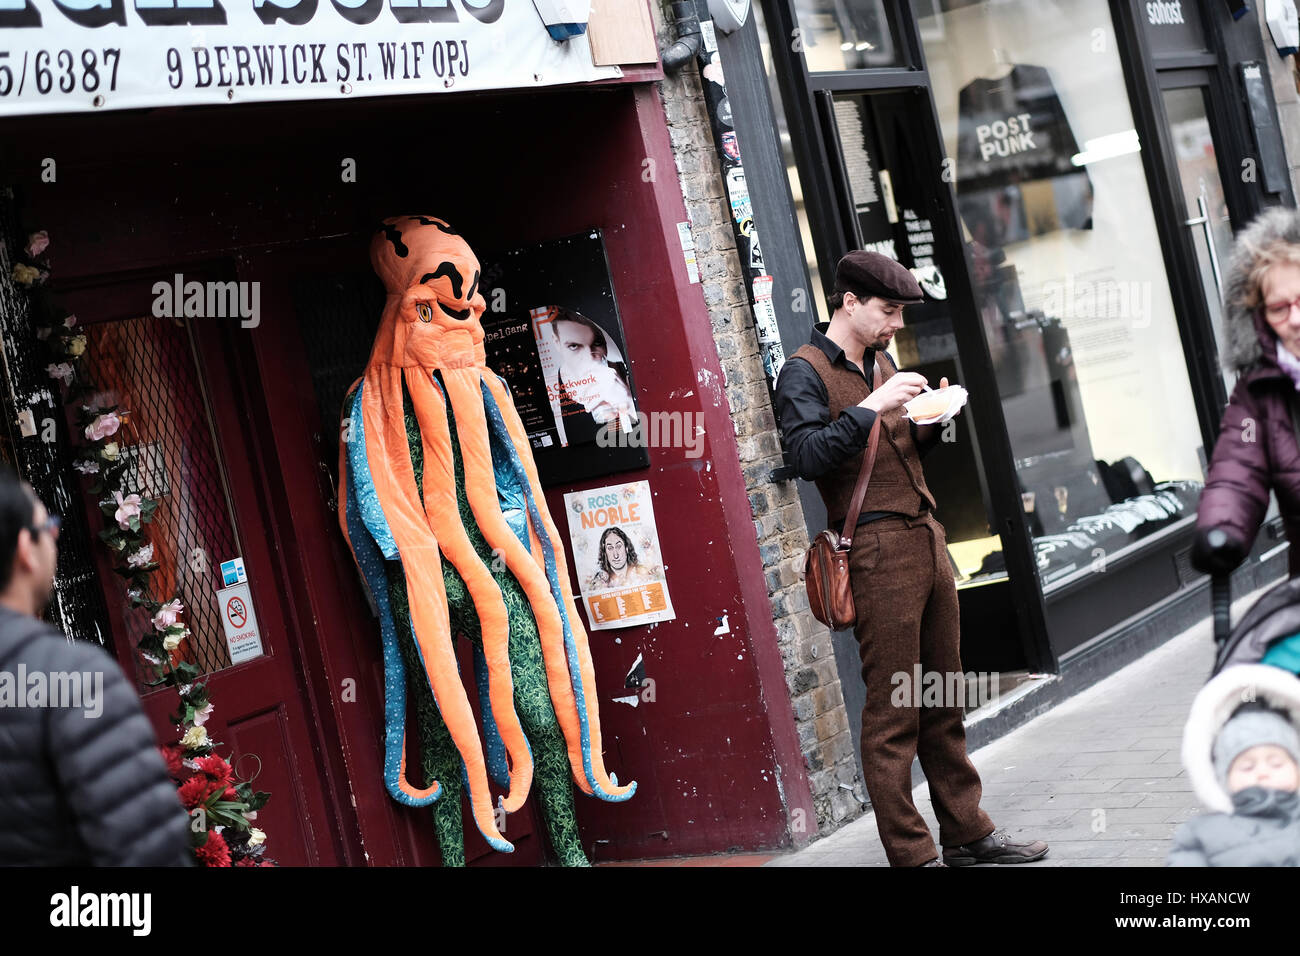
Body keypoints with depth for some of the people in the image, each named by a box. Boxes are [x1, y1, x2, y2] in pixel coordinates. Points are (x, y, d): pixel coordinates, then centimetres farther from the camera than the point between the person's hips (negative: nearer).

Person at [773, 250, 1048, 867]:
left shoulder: (879, 361, 20)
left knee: (943, 699, 12)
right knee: (893, 710, -4)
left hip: (926, 539, 8)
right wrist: (870, 408, -23)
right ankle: (912, 854, 2)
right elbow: (807, 455, -19)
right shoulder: (805, 372, -5)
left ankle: (967, 833, 21)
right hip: (877, 550, -8)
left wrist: (928, 421, 8)